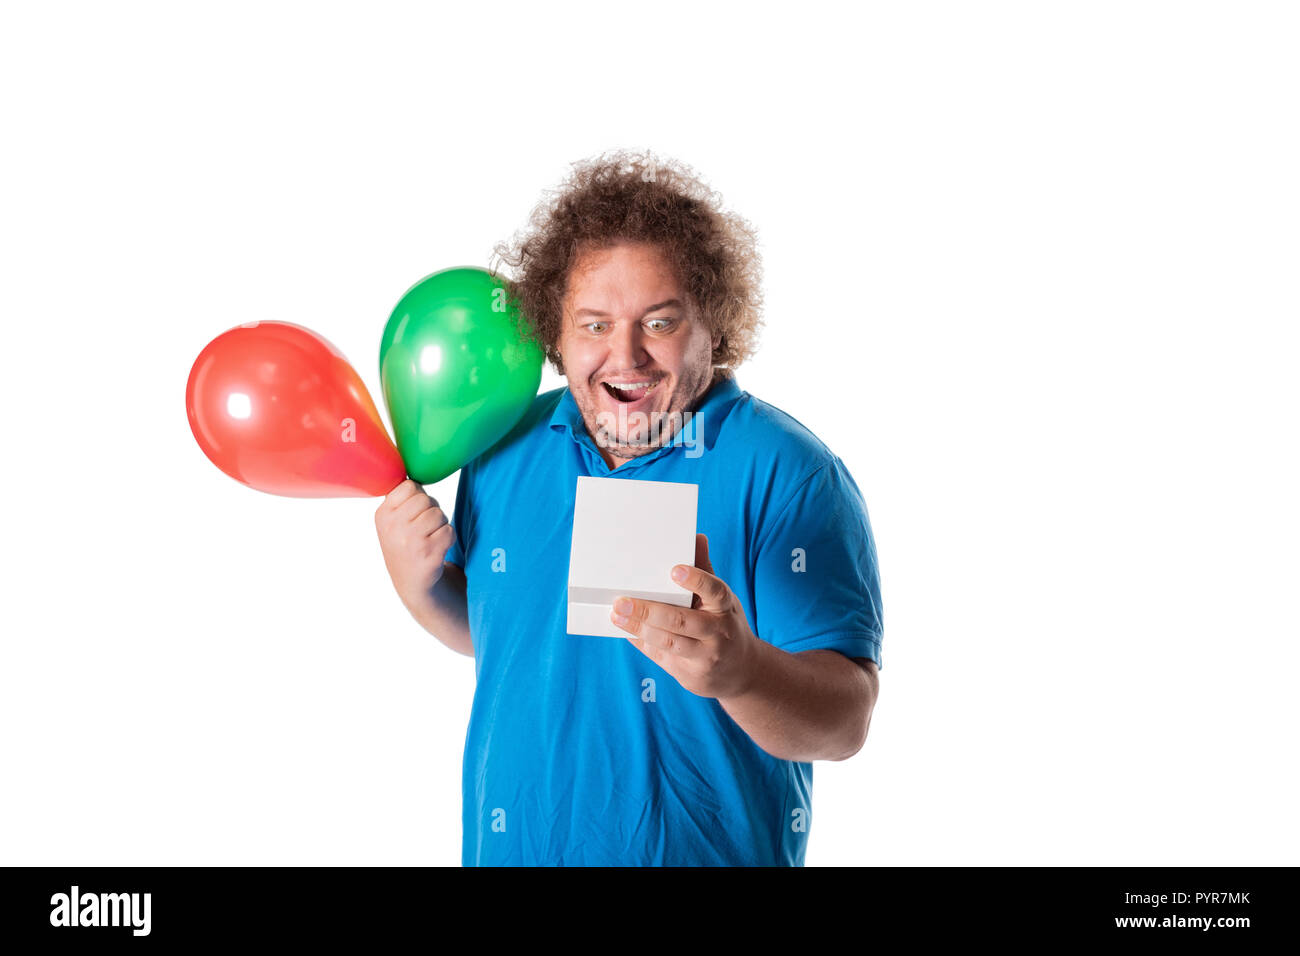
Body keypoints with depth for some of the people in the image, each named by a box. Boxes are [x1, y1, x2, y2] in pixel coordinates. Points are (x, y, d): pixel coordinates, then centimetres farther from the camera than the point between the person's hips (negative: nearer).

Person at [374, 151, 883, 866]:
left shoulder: (789, 476, -18)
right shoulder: (508, 446, -2)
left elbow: (845, 722, -24)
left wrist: (742, 673, -43)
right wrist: (420, 586, -8)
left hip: (710, 853, -4)